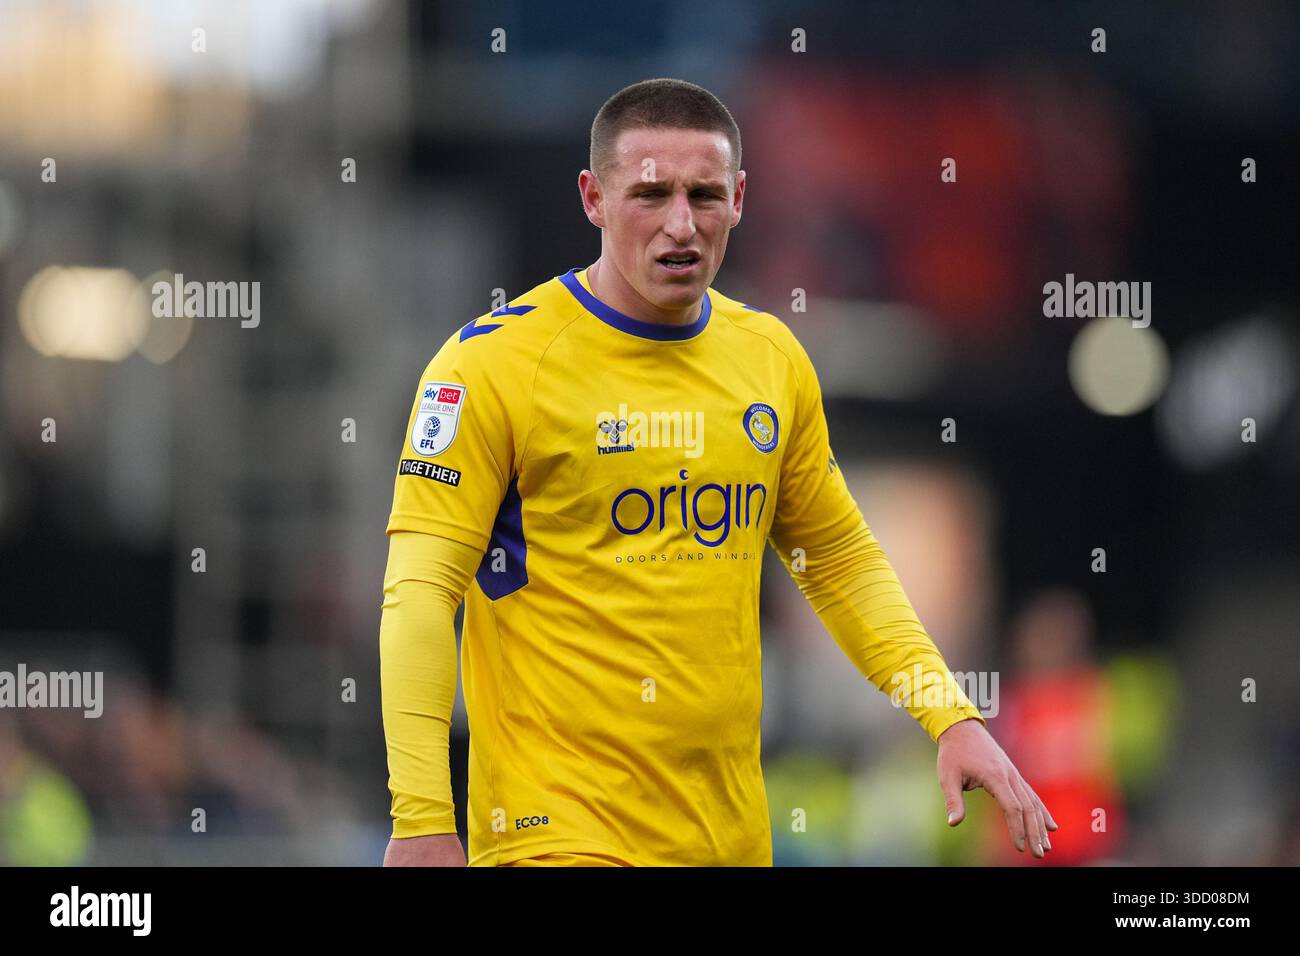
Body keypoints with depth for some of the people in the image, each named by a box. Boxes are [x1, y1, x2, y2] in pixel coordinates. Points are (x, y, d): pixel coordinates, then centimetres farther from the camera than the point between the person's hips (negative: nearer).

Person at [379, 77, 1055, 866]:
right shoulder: (493, 363, -8)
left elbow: (842, 561, 19)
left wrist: (953, 718, 8)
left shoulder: (772, 358, 9)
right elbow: (420, 594, -12)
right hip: (556, 827, -5)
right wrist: (422, 819, -20)